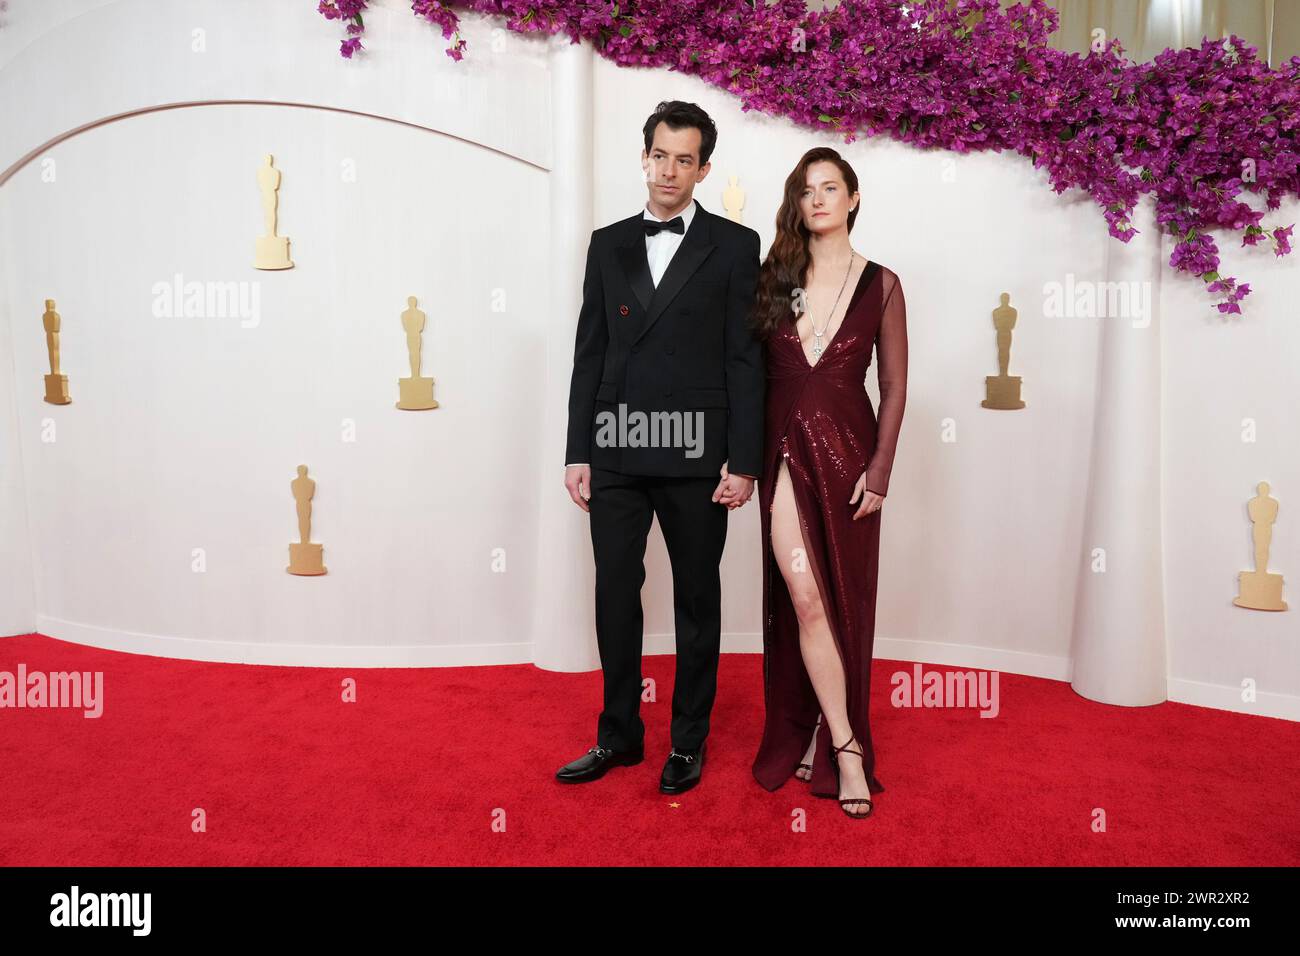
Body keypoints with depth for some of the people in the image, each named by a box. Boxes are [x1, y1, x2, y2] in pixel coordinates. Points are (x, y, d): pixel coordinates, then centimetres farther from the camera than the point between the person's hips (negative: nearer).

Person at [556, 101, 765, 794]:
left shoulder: (734, 245, 2)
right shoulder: (608, 243, 11)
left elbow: (746, 359, -3)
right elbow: (589, 353, 9)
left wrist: (743, 461, -9)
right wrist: (578, 452, 5)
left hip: (695, 456, -3)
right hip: (616, 453, 3)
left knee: (696, 599, 9)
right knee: (615, 596, 9)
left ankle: (688, 740, 26)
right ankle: (619, 735, 26)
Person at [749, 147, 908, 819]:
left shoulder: (880, 284, 3)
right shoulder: (774, 278, 7)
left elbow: (894, 386, 1)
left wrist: (879, 470, -7)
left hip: (846, 449, 0)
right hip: (785, 450, 1)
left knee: (844, 600, 5)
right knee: (803, 599, -5)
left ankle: (819, 737, 24)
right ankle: (846, 749, 7)